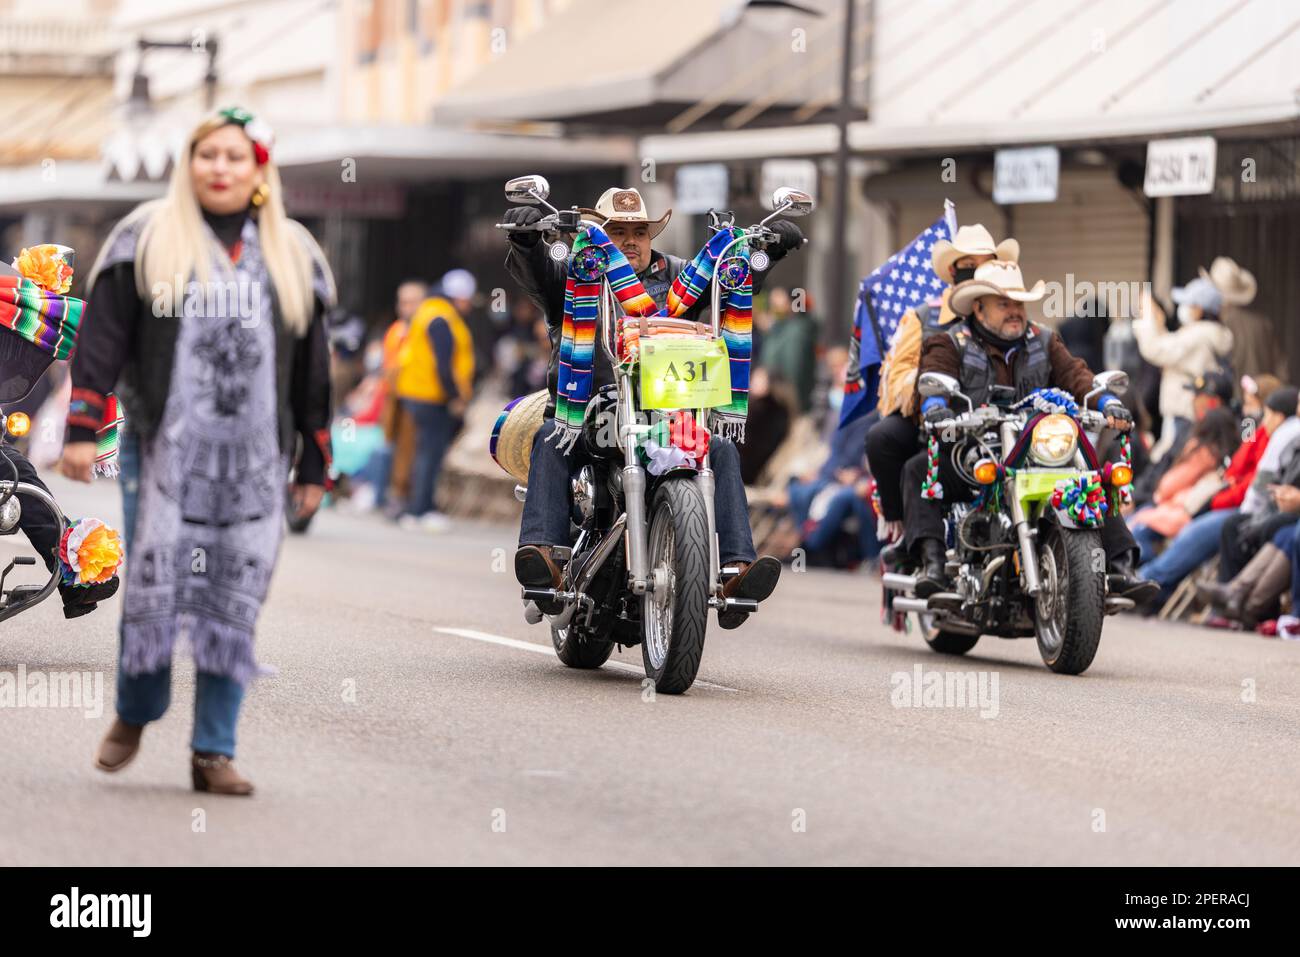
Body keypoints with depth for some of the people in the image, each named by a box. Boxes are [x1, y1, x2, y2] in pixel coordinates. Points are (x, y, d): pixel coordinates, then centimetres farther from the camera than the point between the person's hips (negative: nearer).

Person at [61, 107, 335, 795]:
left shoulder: (294, 254, 13)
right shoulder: (146, 238, 5)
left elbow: (313, 371, 15)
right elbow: (101, 339, 2)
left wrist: (313, 466, 13)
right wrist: (82, 429, -6)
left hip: (254, 460, 2)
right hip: (163, 448, -2)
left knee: (234, 603, 0)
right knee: (152, 583, -6)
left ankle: (214, 751, 6)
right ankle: (134, 714, 18)